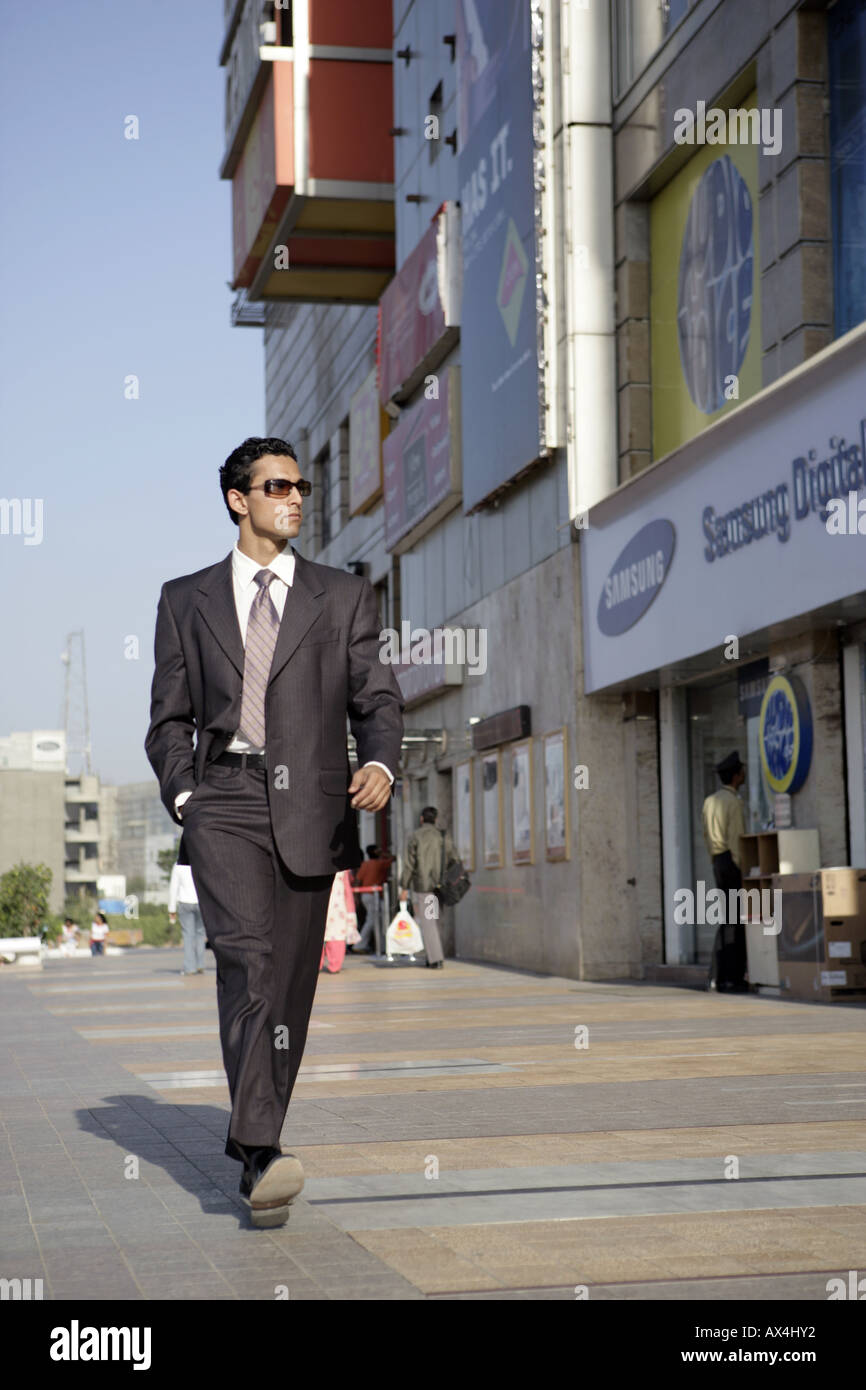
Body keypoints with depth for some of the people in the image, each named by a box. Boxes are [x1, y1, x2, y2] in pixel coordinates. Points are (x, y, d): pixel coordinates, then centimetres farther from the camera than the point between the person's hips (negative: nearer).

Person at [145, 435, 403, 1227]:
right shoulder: (187, 601, 14)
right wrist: (185, 797, -2)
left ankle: (256, 1149, 21)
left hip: (310, 806, 2)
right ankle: (263, 1155, -29)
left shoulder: (344, 597, 14)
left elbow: (377, 697, 7)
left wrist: (380, 763, -14)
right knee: (245, 957, -22)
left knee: (290, 983, 4)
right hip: (225, 803, -1)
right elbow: (169, 718, 15)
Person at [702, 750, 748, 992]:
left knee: (727, 920, 12)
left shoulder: (709, 801, 14)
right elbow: (735, 839, -17)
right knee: (736, 923, -6)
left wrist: (716, 864, 19)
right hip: (733, 862, -9)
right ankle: (733, 978, -6)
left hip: (718, 863, 9)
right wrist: (742, 870, -16)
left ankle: (716, 977, 9)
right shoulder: (733, 801, -12)